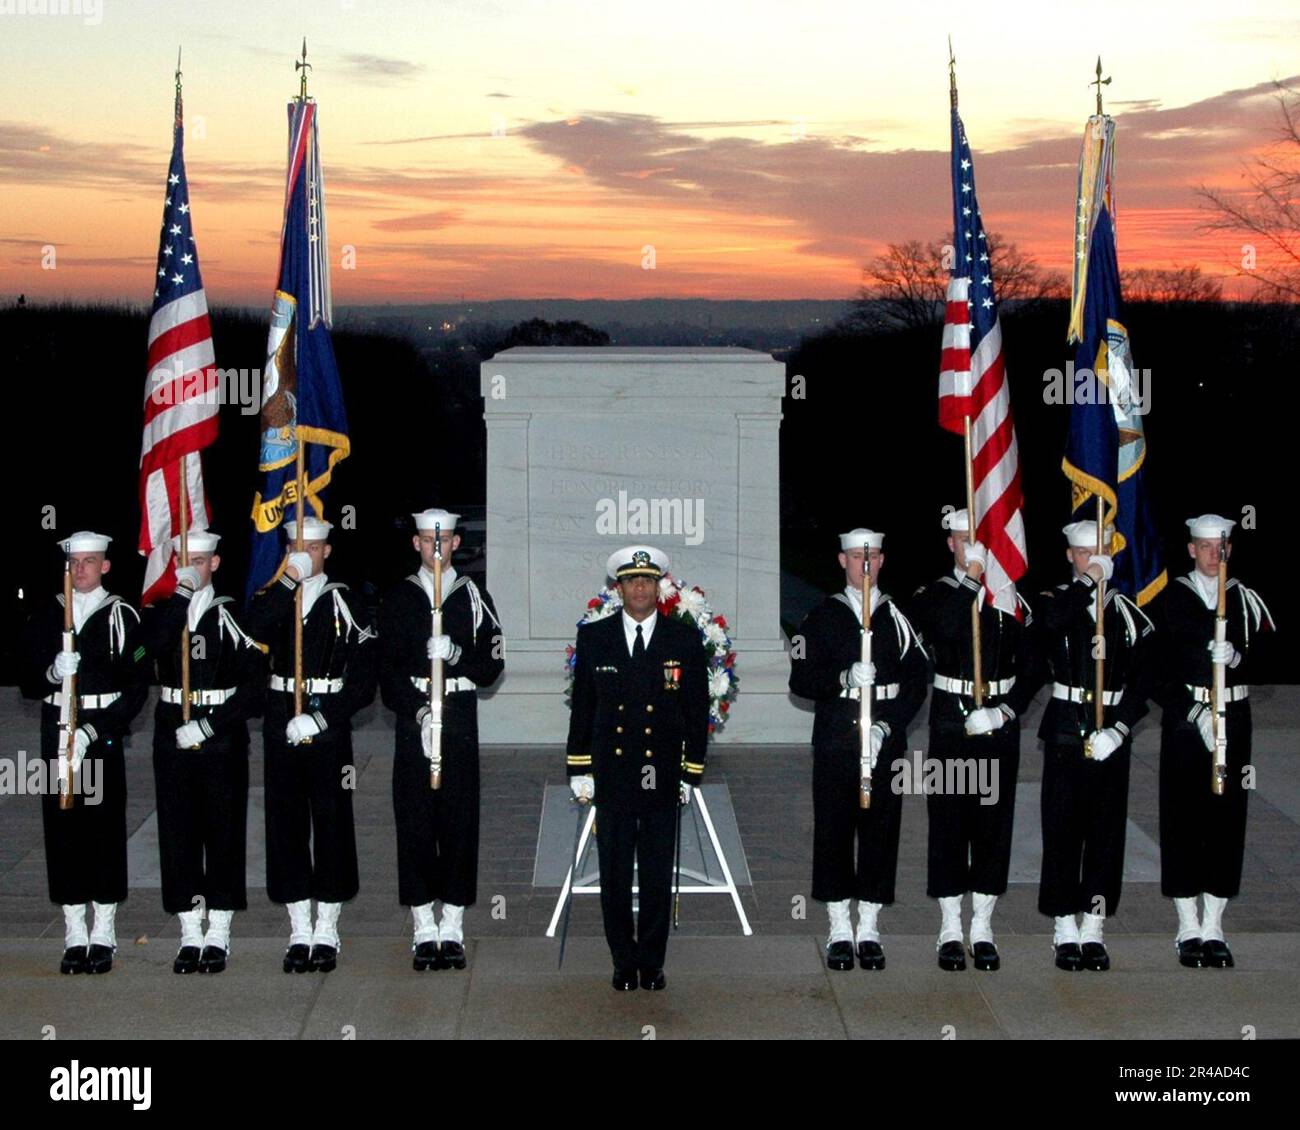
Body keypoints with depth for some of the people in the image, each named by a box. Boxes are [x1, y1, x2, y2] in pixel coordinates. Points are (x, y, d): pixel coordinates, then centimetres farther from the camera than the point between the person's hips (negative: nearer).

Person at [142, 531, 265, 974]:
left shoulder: (231, 615, -1)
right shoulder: (163, 612, 7)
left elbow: (255, 684, -7)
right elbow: (155, 643, -18)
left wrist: (210, 725, -14)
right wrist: (183, 594, -19)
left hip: (222, 736, -2)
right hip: (173, 735, 3)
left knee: (224, 833, 1)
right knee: (178, 834, 4)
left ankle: (218, 937, 9)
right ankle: (190, 936, 12)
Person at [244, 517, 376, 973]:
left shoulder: (344, 604, 1)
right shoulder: (273, 598, 8)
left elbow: (363, 679, -4)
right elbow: (255, 631, -17)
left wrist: (321, 719, -14)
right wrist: (289, 580, -21)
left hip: (329, 728, -2)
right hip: (282, 726, 2)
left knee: (332, 824, 1)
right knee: (287, 827, 4)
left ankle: (326, 932, 10)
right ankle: (299, 932, 13)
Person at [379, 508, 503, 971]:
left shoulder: (475, 598, 8)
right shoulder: (399, 599, 7)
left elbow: (492, 667, 4)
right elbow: (388, 669, 0)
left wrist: (456, 654, -15)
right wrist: (418, 711, -14)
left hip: (460, 722, 0)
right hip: (412, 721, 0)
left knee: (460, 822, 0)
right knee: (415, 824, -1)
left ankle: (452, 930, 5)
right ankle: (424, 932, 5)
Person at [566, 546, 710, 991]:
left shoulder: (685, 640, 4)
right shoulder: (593, 637, 6)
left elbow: (697, 711, 5)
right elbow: (582, 707, 9)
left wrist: (691, 773, 0)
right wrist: (579, 770, 5)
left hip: (662, 779, -1)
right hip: (611, 777, 1)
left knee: (658, 878, 4)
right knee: (614, 876, 4)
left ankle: (652, 961, 15)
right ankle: (623, 960, 14)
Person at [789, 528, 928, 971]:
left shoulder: (896, 617, 7)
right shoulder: (822, 617, 5)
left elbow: (917, 681, 2)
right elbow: (800, 680, -1)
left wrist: (888, 726, -10)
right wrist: (844, 679, -19)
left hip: (886, 740, 1)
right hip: (835, 741, -1)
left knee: (881, 830, 2)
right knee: (833, 831, 1)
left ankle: (869, 930, 11)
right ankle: (839, 931, 10)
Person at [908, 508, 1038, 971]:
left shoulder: (1011, 600, 8)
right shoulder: (932, 596, 1)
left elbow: (1029, 668, 7)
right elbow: (941, 632, -22)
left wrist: (1005, 712, -7)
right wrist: (973, 576, -20)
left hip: (999, 725, 2)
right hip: (951, 723, -2)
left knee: (994, 822, 5)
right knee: (948, 823, 1)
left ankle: (982, 928, 14)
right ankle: (951, 929, 9)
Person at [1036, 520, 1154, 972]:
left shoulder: (1129, 615, 8)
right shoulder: (1055, 601, 2)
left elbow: (1143, 681, 3)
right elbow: (1051, 621, -24)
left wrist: (1119, 728, -10)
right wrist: (1087, 582, -17)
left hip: (1112, 736, 2)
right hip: (1065, 731, -2)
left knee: (1106, 832, 4)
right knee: (1062, 830, -1)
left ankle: (1094, 931, 11)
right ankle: (1066, 932, 7)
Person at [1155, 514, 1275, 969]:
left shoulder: (1245, 600, 9)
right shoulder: (1173, 598, 2)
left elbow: (1265, 655, 2)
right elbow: (1162, 667, -4)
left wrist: (1236, 657, -20)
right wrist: (1195, 714, -13)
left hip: (1233, 720, 2)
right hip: (1184, 721, -2)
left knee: (1227, 818, 2)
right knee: (1183, 818, -2)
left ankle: (1214, 928, 10)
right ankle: (1189, 928, 5)